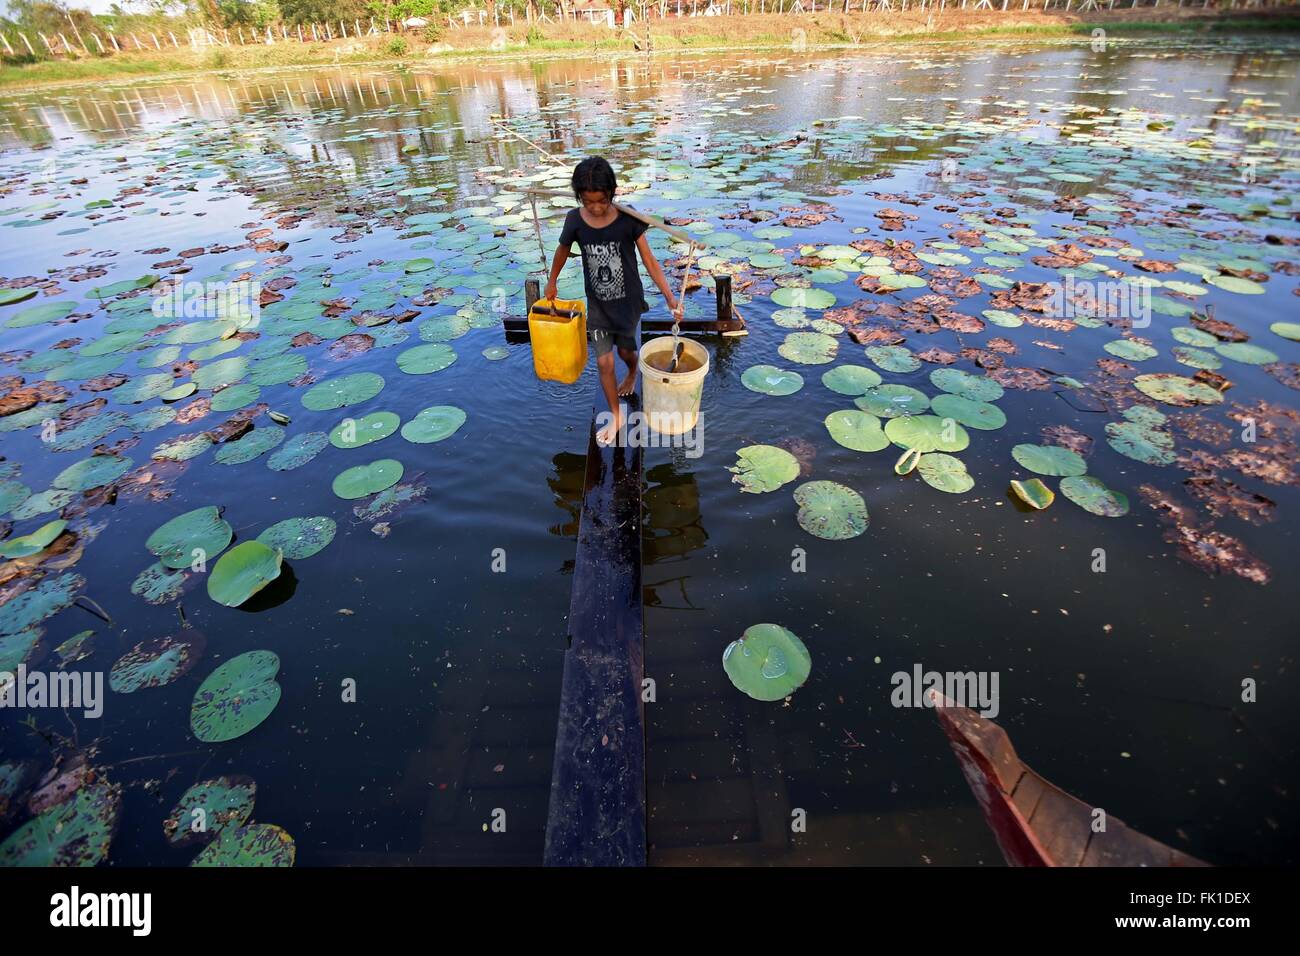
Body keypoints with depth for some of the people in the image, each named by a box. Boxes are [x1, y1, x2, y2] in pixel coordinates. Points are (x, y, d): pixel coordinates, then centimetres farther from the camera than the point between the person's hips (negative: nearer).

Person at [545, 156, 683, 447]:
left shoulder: (628, 218, -18)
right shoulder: (575, 220, -13)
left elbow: (649, 261, -13)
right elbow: (563, 250, 7)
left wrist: (670, 297, -22)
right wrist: (551, 283, 19)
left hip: (628, 301, -1)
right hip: (598, 303, 1)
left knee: (625, 350, 18)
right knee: (604, 362, -1)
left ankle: (633, 373, 56)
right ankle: (616, 417, 16)